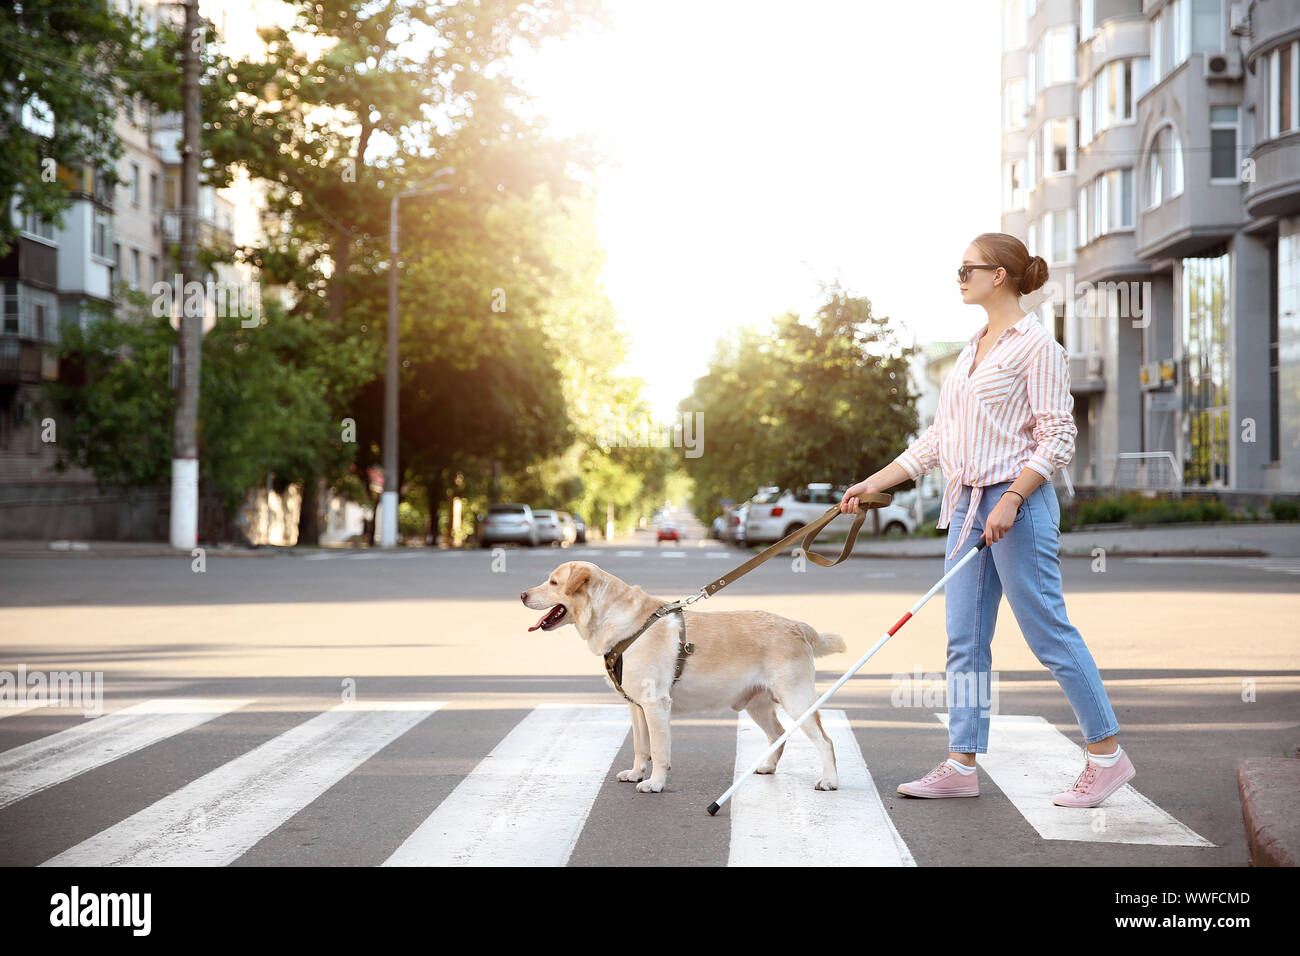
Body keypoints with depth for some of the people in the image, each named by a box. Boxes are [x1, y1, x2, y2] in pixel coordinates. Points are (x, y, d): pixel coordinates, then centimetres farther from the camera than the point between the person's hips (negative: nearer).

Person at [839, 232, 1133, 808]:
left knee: (1048, 633, -3)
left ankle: (1107, 754, 8)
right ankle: (961, 765, 10)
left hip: (1018, 504, -8)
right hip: (966, 504, 8)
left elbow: (1058, 437, -13)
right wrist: (875, 483, 17)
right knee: (964, 640, 6)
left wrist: (1010, 501, -22)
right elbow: (939, 438, 19)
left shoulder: (1037, 345, -8)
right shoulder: (973, 349, 17)